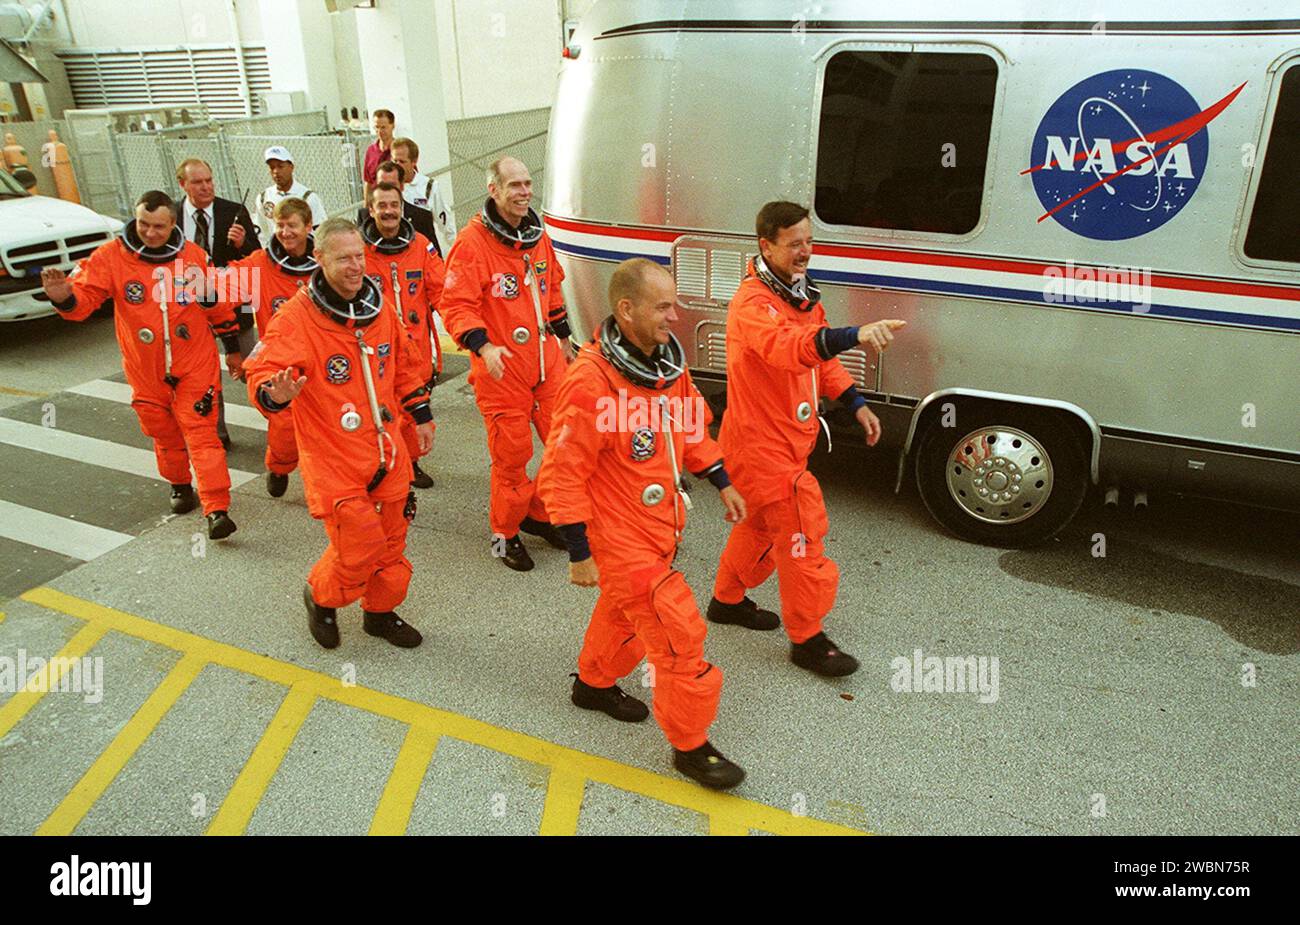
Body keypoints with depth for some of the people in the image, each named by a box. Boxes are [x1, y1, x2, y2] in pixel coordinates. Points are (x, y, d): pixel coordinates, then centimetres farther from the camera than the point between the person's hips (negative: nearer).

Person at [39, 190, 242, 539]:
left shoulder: (194, 255, -4)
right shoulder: (111, 256, -7)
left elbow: (218, 302, 7)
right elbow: (84, 297, -14)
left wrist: (232, 347, 13)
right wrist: (63, 295, -38)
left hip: (195, 366, -2)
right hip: (146, 372, 2)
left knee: (201, 434, -7)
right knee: (164, 435, 18)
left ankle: (217, 509, -8)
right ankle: (180, 486, 42)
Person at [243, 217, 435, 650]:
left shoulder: (378, 306, 4)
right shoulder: (295, 316, -15)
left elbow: (404, 364, 17)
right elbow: (262, 370, -20)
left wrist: (421, 414, 19)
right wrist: (273, 393, -43)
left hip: (385, 449, 6)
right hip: (332, 457, -6)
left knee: (390, 540, 14)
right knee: (358, 545, -6)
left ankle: (381, 611, 37)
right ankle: (321, 597, 26)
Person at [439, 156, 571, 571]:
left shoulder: (538, 235, 10)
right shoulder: (472, 242, -12)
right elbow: (455, 305, -15)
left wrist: (562, 337, 26)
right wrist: (483, 346, -29)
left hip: (547, 362, 7)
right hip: (501, 369, -6)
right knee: (511, 455, 1)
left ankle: (539, 514, 29)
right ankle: (505, 534, 22)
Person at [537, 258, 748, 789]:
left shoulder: (666, 360, 0)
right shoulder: (592, 381, -26)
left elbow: (691, 426, 16)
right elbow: (561, 474, -22)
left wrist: (721, 483, 15)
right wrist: (579, 554, -20)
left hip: (659, 525, 8)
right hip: (620, 537, -8)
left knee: (626, 610, 26)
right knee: (679, 633, -4)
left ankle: (594, 684, 52)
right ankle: (690, 746, 16)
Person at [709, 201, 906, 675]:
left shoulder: (801, 293, 7)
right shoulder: (752, 302, -24)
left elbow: (822, 356, 18)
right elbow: (787, 347, -45)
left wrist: (855, 403, 9)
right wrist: (856, 334, -59)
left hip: (787, 437, 10)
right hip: (760, 441, -10)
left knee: (761, 523, 24)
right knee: (801, 533, -3)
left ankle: (727, 600, 44)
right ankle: (807, 640, 13)